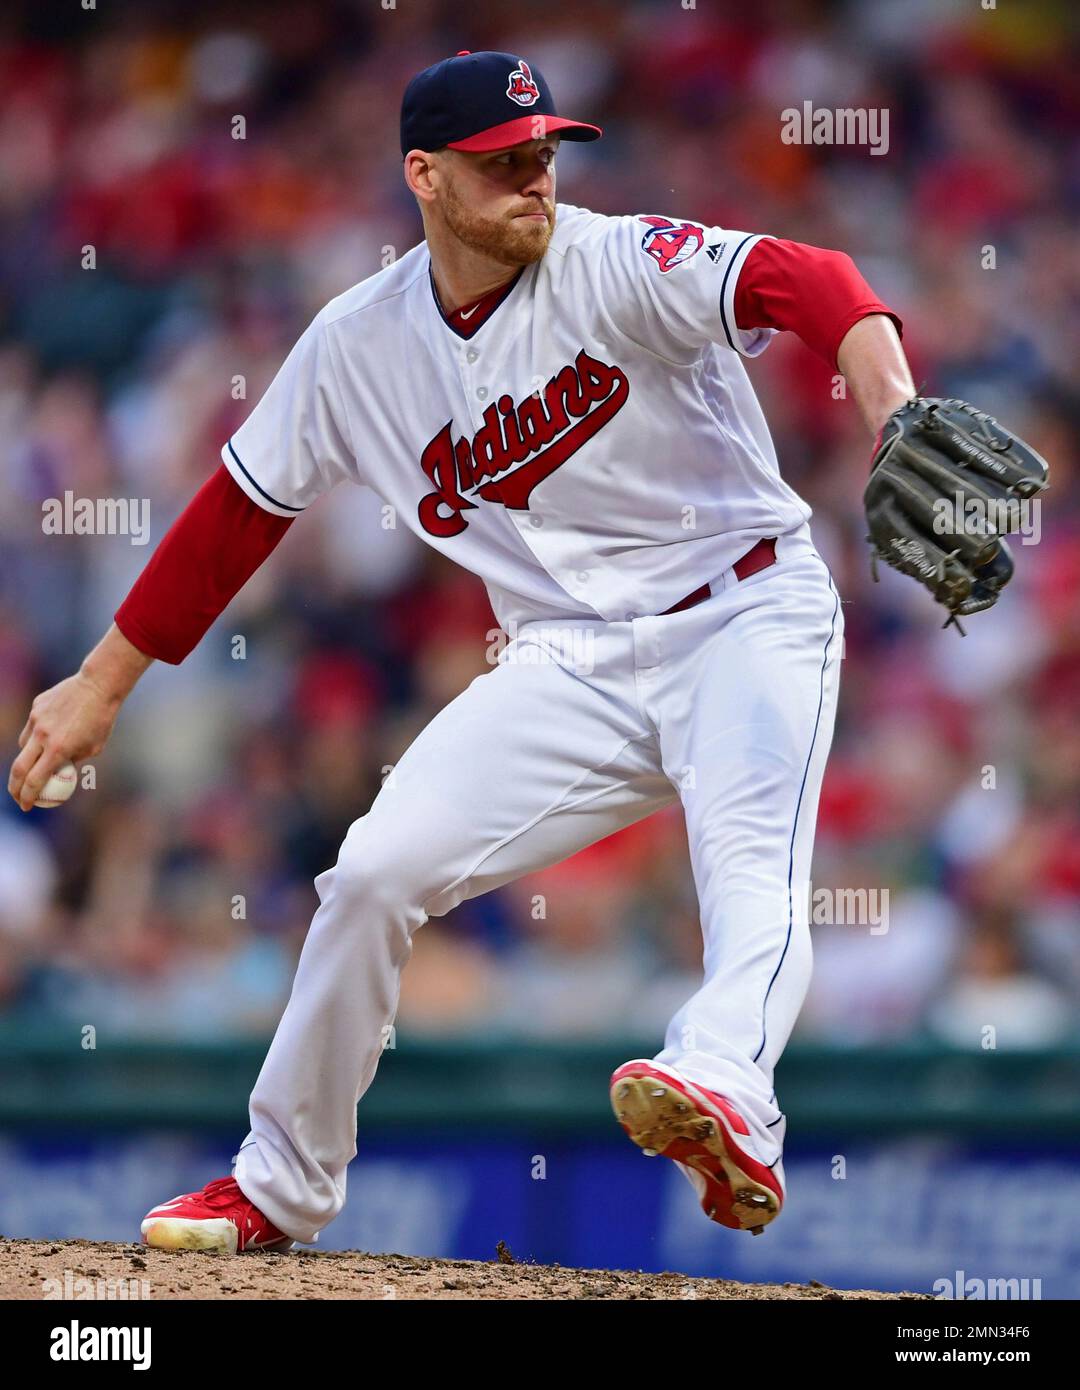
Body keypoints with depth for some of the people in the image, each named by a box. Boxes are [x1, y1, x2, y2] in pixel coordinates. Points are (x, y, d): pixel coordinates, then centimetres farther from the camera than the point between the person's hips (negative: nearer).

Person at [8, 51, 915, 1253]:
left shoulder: (619, 266, -14)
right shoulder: (358, 344, 1)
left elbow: (803, 283, -31)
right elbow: (240, 505, 13)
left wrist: (890, 403, -53)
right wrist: (104, 682, 15)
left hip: (747, 616, -4)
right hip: (569, 663, 4)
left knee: (749, 846, -32)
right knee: (375, 873, -5)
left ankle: (726, 1098, -58)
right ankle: (281, 1188, 13)